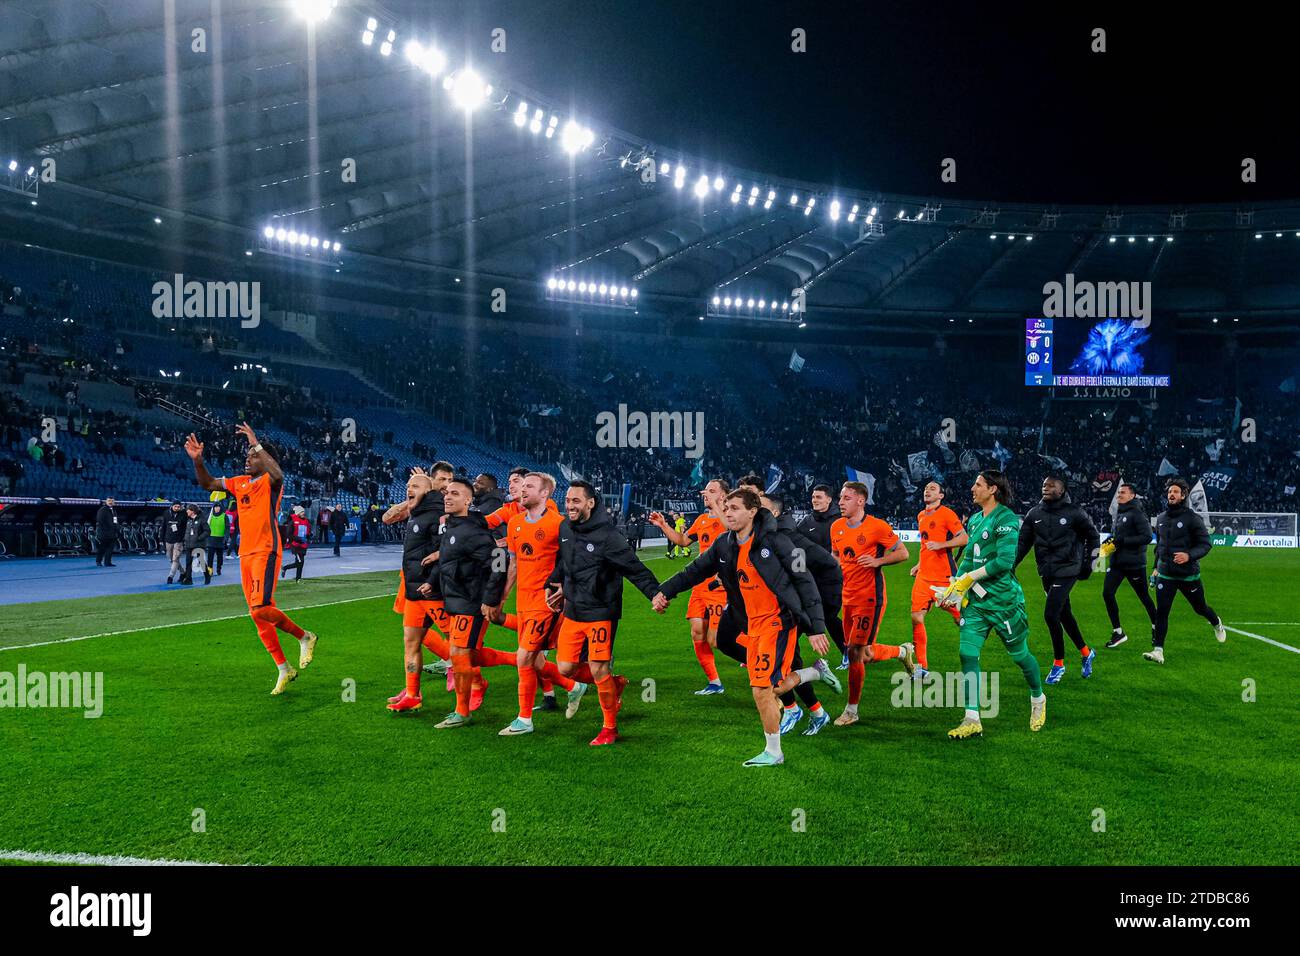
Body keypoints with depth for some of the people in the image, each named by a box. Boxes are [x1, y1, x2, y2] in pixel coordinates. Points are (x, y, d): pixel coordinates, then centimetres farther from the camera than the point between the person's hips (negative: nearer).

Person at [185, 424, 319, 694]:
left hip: (266, 553, -8)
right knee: (258, 616, 7)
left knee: (261, 609, -21)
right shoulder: (239, 483, 16)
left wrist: (257, 445, -29)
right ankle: (284, 670, 15)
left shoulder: (270, 481, -5)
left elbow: (278, 473, -29)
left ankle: (305, 637, 3)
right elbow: (208, 483, 19)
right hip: (246, 554, 8)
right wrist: (197, 460, 3)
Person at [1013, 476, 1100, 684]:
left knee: (1050, 614, -12)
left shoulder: (1074, 513, -8)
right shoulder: (1034, 513, 4)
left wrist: (1088, 562, 2)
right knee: (1064, 614, 15)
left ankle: (1058, 663, 5)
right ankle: (1086, 652, 36)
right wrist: (1011, 565, -2)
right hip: (1046, 572, 5)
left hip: (1066, 571, -5)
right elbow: (1023, 542, 7)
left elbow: (1093, 536, 5)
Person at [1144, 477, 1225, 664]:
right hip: (1165, 574, 3)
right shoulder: (1161, 519, 8)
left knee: (1200, 608, 17)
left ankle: (1217, 624, 51)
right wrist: (1156, 567, 20)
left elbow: (1205, 544, -10)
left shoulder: (1192, 518, -10)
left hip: (1189, 574, -3)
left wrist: (1189, 556, -27)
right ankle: (1158, 650, -11)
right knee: (1161, 611, -9)